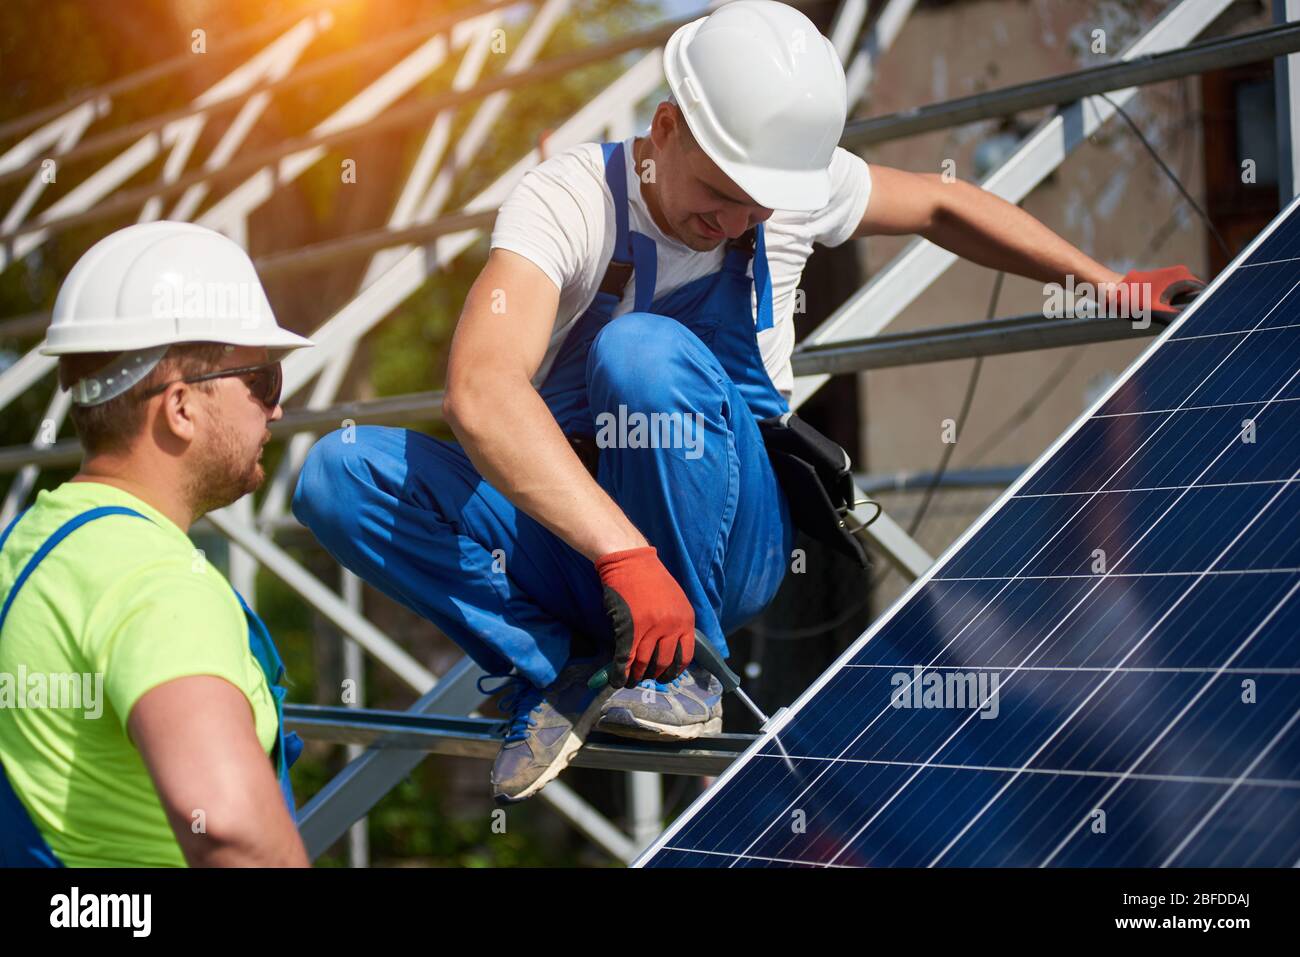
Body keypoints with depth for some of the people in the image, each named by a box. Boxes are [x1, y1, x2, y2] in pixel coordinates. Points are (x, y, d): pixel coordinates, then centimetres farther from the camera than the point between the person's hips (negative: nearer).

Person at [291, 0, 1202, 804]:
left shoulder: (796, 181, -7)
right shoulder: (571, 199, -21)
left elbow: (946, 206, 15)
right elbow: (479, 391, -38)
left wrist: (1107, 284, 10)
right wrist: (622, 553, -49)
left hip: (729, 545, 1)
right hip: (570, 535, 0)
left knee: (645, 352, -32)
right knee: (339, 473, -25)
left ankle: (682, 672, -17)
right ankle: (554, 667, -15)